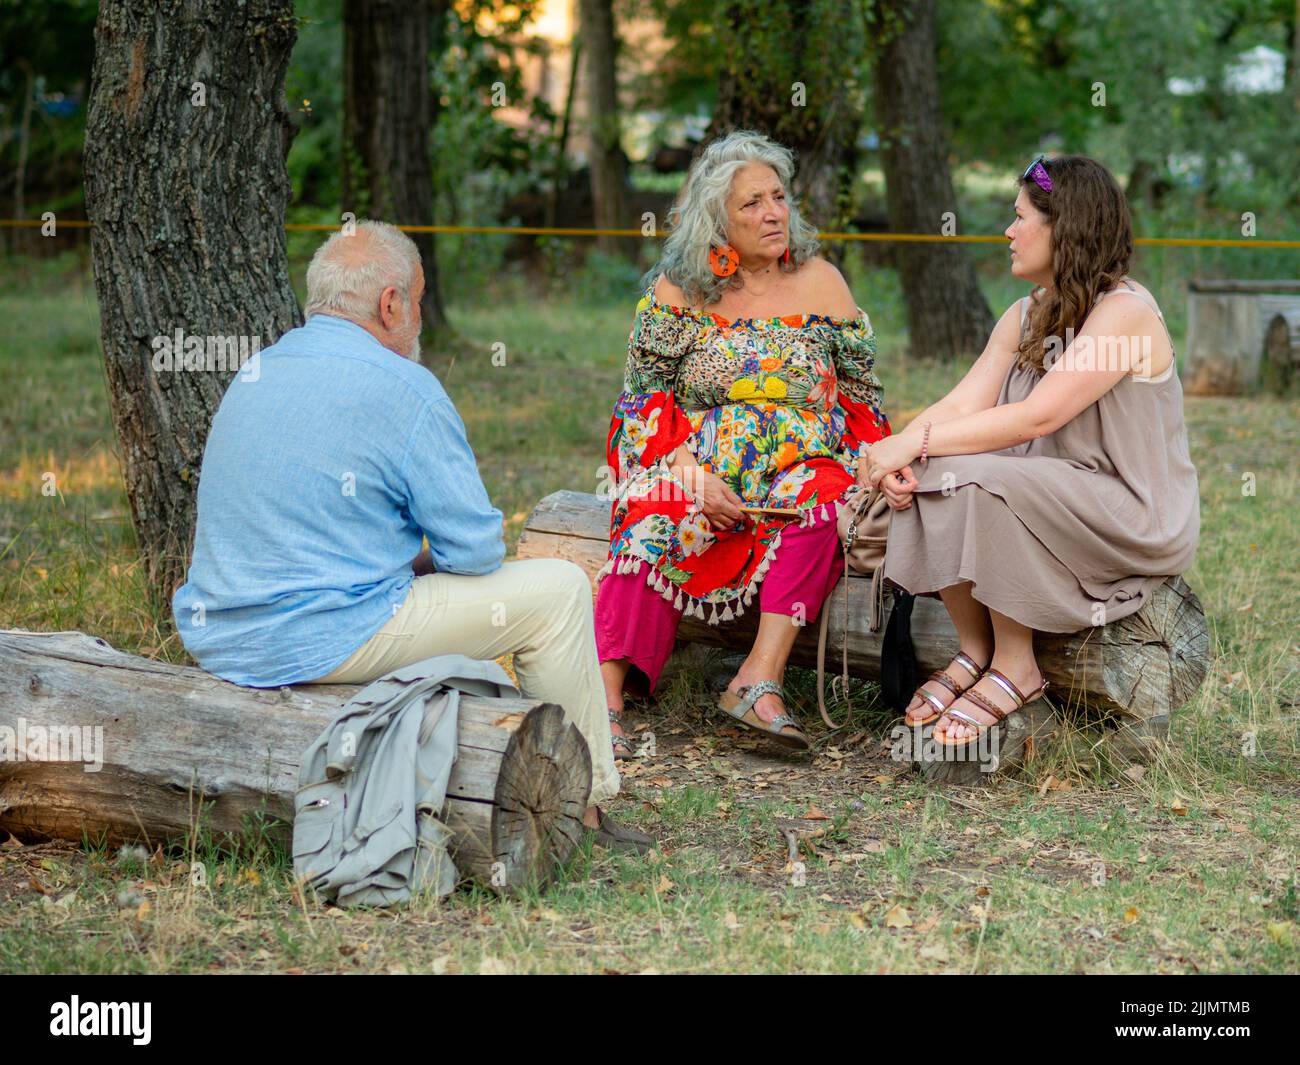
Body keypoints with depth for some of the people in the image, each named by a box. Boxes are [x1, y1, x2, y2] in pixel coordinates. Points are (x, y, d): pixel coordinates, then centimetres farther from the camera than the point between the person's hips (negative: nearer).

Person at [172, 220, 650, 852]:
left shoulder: (255, 373, 12)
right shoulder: (403, 387, -12)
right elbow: (475, 550, -11)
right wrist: (425, 563, 11)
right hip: (321, 643, -9)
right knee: (558, 589, 3)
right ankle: (581, 808, 14)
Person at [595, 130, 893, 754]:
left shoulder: (819, 282, 8)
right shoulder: (676, 290, 4)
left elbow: (862, 395, 10)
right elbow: (644, 398, 0)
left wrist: (867, 467, -9)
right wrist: (692, 474, -16)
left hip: (801, 463, 1)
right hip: (695, 465, -1)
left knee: (819, 494, -33)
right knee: (658, 515, -32)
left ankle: (759, 678, -38)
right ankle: (607, 695, -41)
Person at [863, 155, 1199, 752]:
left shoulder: (1124, 312, -16)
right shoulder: (1025, 316, 11)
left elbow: (1038, 416, -25)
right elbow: (961, 405, 0)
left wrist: (916, 444, -25)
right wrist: (898, 453, -20)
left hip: (1135, 515, -8)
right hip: (1057, 496, 8)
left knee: (982, 483, -30)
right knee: (924, 480, -15)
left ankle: (1014, 669, -14)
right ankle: (974, 652, -3)